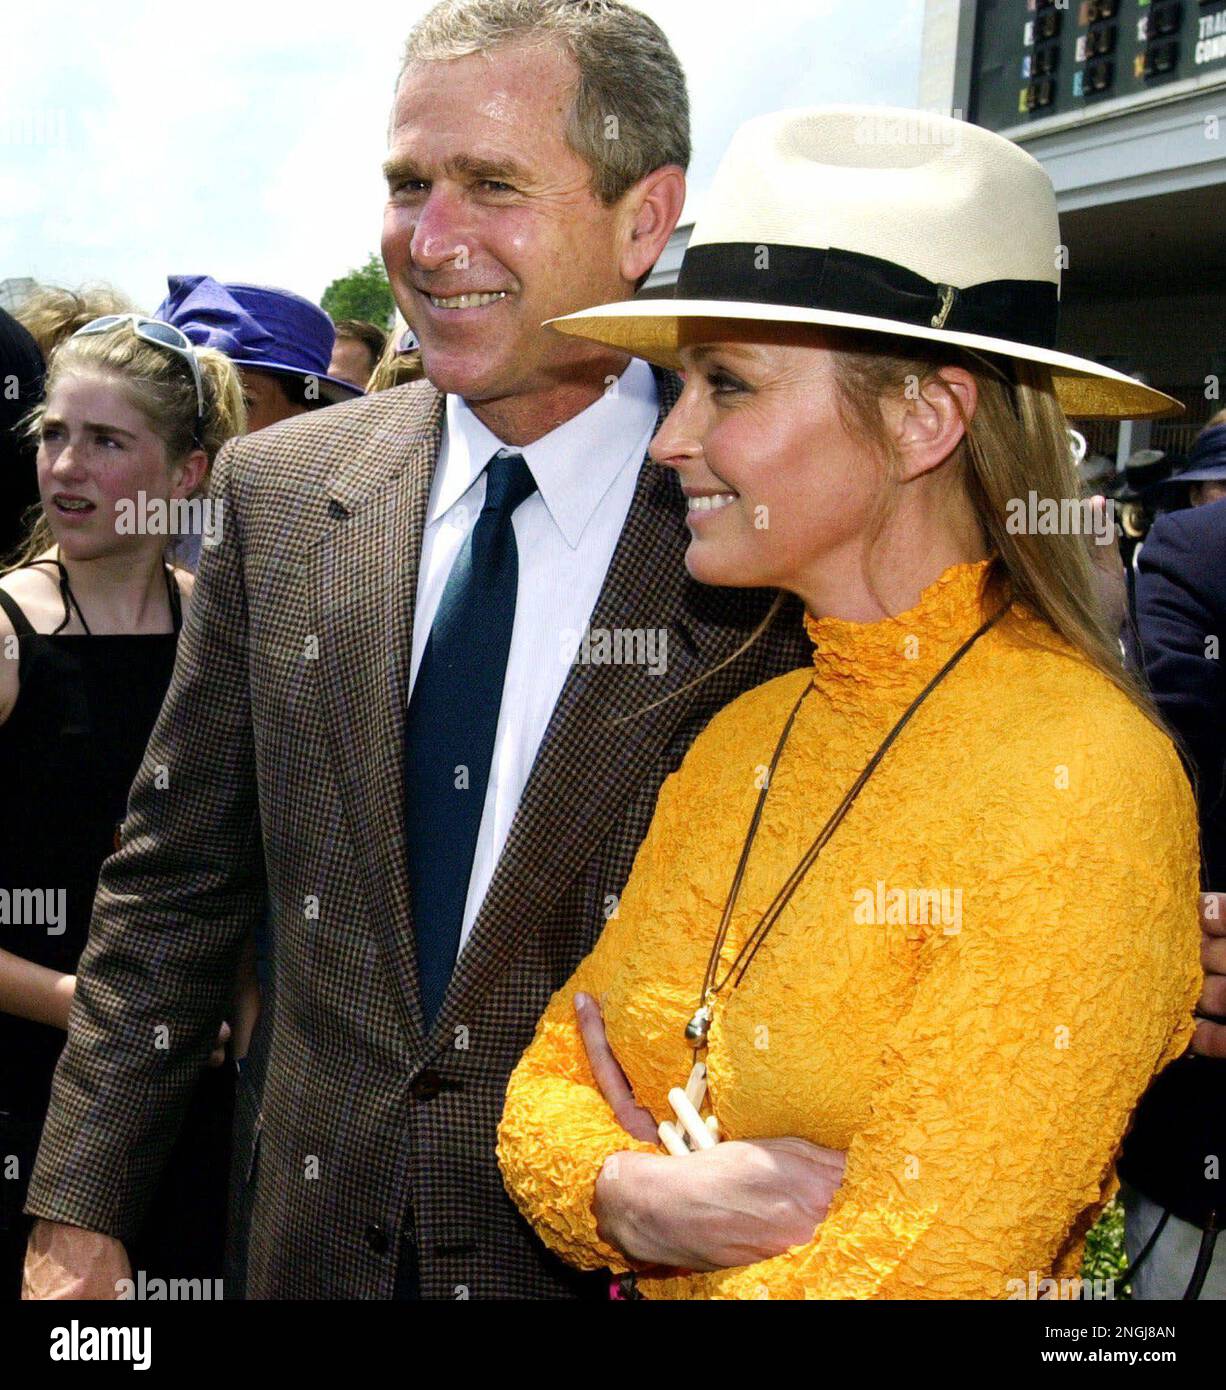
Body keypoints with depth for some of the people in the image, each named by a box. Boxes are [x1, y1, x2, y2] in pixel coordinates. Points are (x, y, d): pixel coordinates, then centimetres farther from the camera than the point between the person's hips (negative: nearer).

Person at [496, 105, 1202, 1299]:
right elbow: (556, 1076, -1)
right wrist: (631, 1198, -20)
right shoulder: (742, 739, -5)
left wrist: (637, 1193, -11)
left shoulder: (1076, 782, -25)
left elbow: (909, 1270, -25)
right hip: (653, 1271, 5)